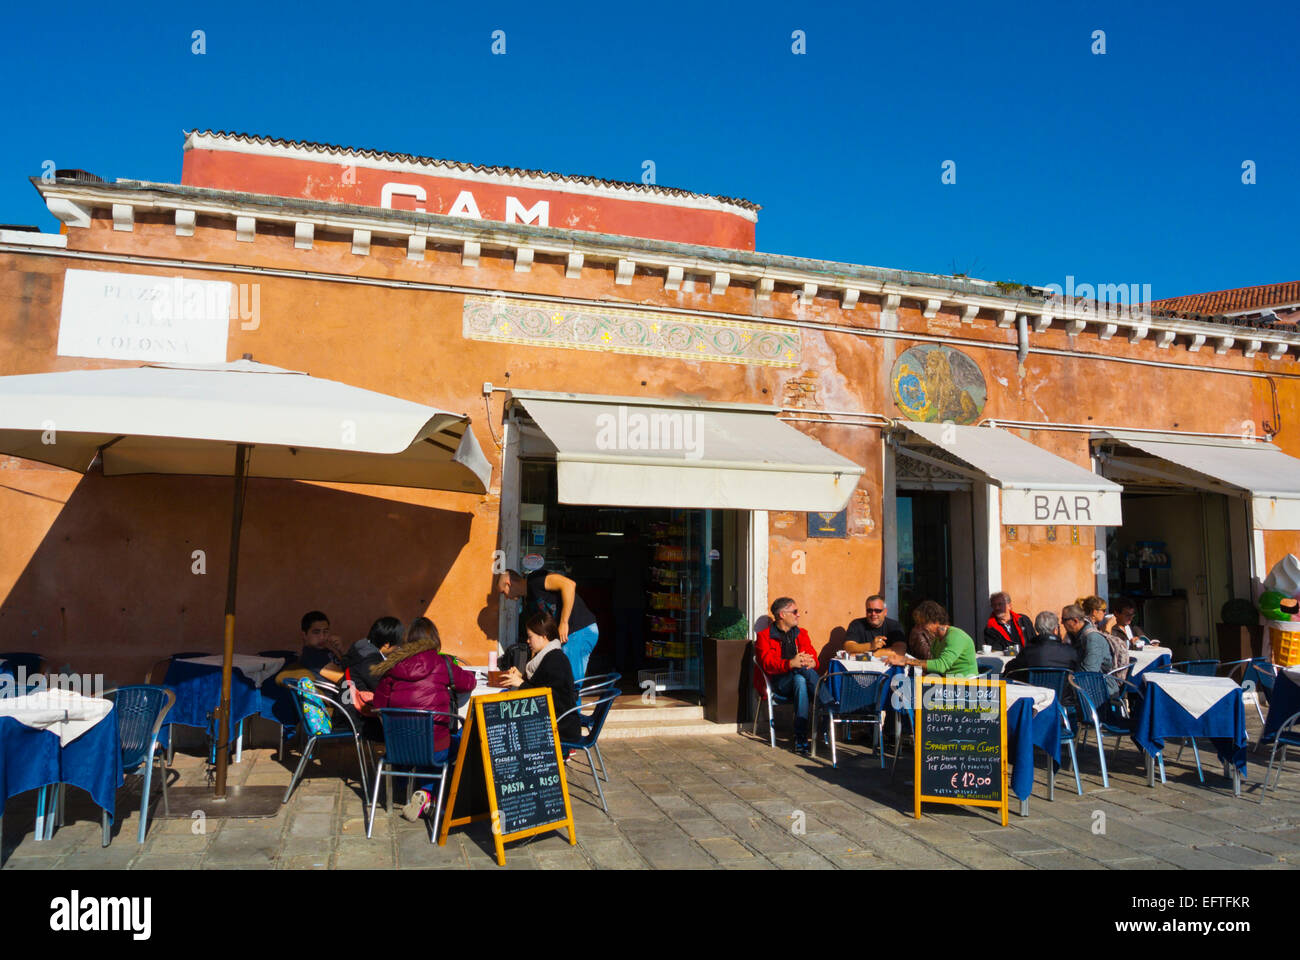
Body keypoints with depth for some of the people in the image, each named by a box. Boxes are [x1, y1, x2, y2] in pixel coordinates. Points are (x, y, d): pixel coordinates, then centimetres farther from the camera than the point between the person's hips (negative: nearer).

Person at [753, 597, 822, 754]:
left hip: (799, 678, 3)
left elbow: (813, 658, 8)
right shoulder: (764, 636, 5)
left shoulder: (801, 633, 20)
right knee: (802, 670, -33)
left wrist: (811, 662, -20)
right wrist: (791, 664, -31)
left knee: (800, 681, -35)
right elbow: (767, 663, -12)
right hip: (777, 683, -3)